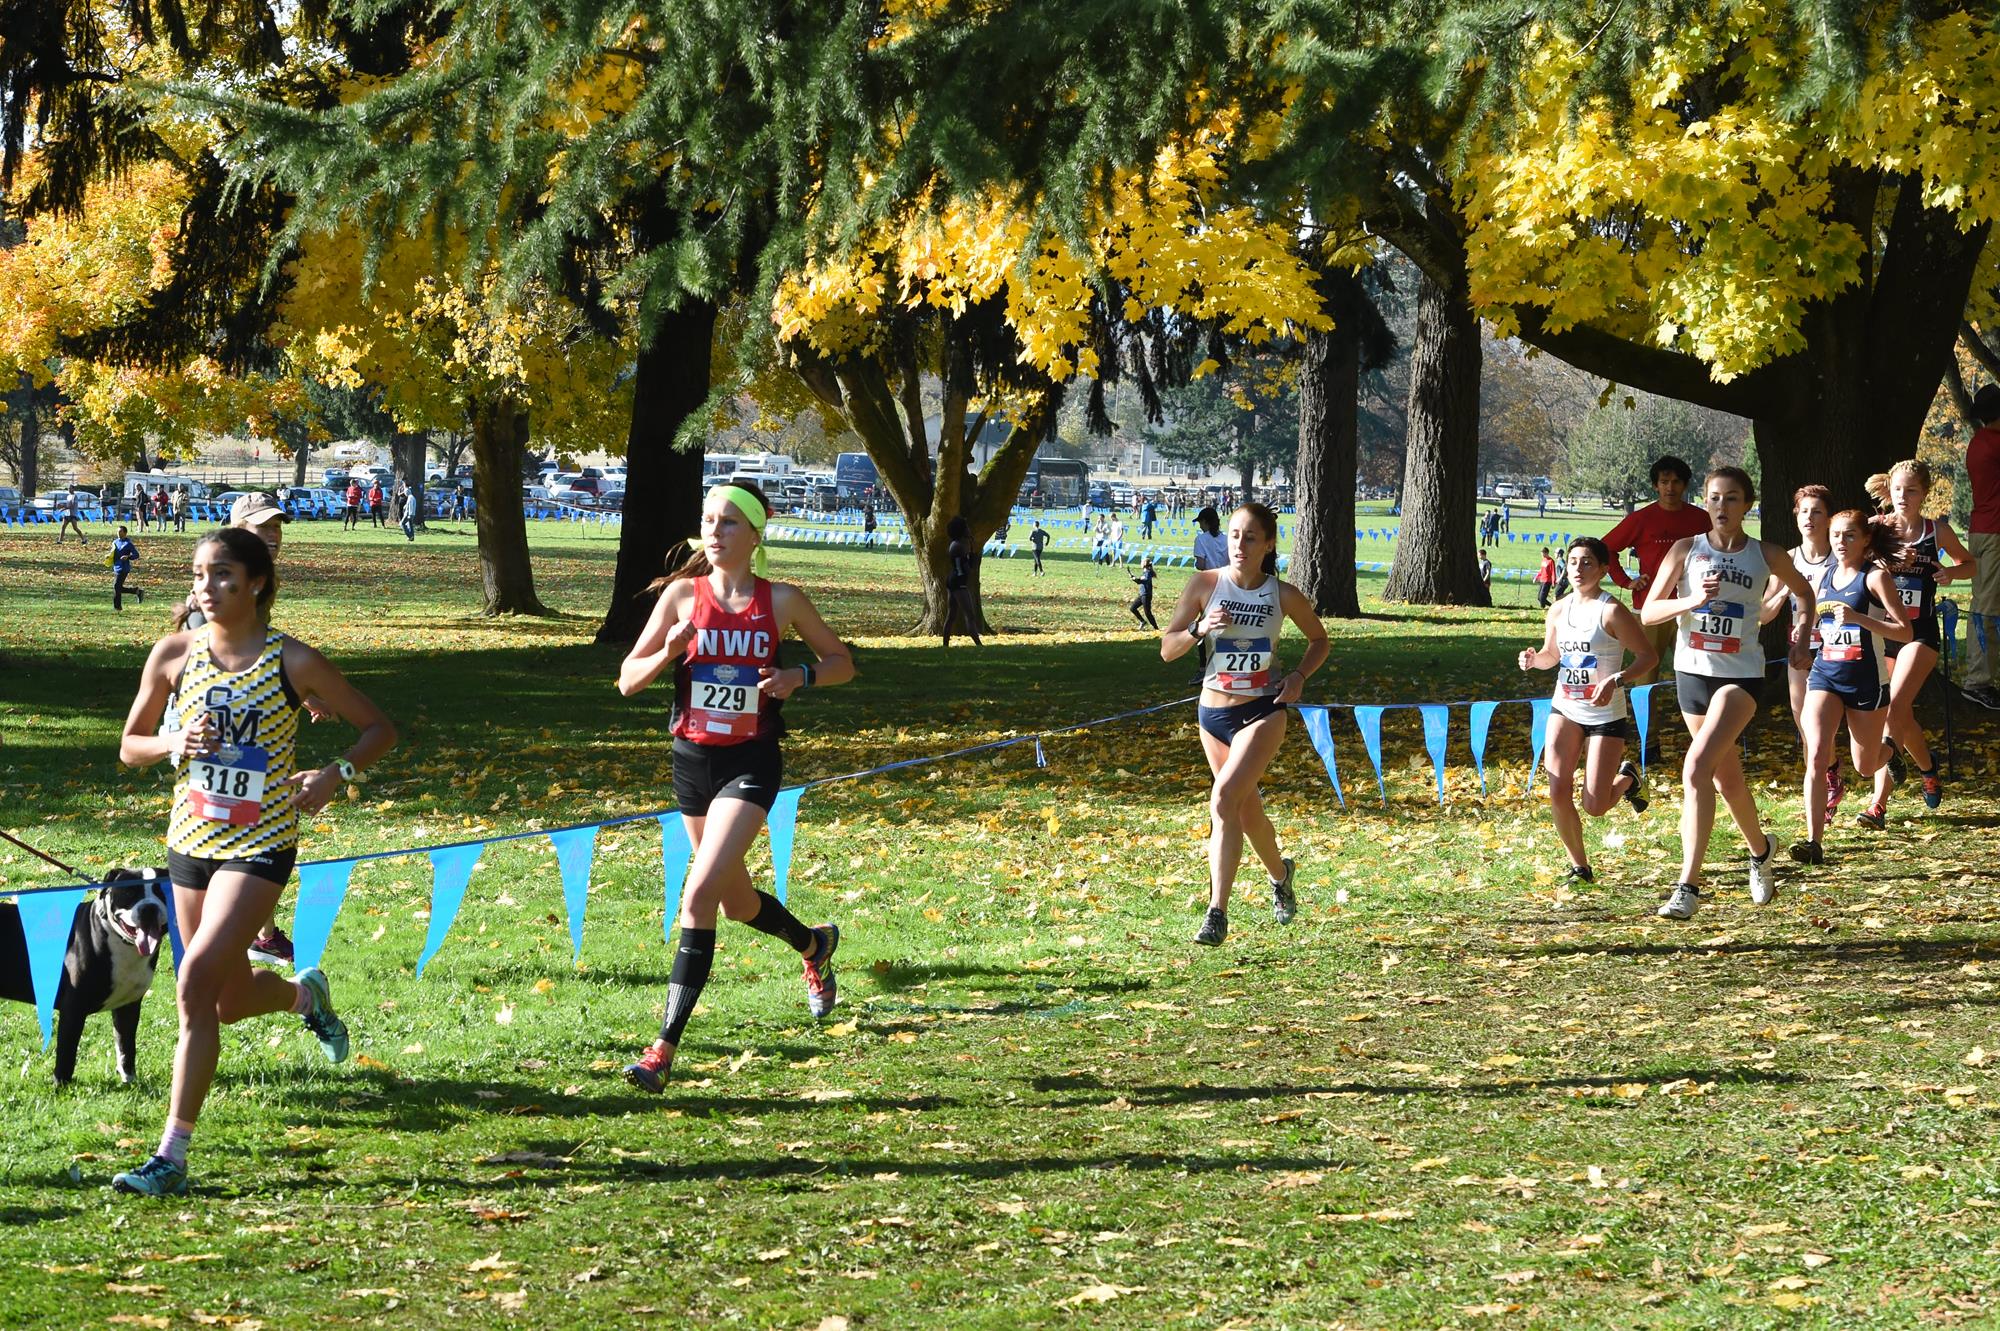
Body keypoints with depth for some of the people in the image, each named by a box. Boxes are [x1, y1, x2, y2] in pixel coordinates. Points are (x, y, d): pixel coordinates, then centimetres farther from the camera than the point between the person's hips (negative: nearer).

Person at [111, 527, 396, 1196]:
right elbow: (129, 746, 9)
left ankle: (173, 1154, -14)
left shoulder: (293, 661, -9)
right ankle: (306, 993, 52)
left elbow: (378, 728, 2)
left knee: (196, 982, -20)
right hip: (191, 839, 5)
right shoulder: (173, 655, -1)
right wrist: (175, 745, -12)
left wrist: (335, 773, -16)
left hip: (261, 844, -4)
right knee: (230, 1001, 15)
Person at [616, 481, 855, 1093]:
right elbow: (628, 681, 0)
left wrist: (799, 676, -11)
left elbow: (842, 662, 9)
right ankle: (814, 944, 53)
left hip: (751, 762, -4)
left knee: (699, 896, -19)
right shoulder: (682, 595, -1)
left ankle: (665, 1048, -18)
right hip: (692, 760, 4)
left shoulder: (783, 600, -4)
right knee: (738, 902, 19)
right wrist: (669, 651, -20)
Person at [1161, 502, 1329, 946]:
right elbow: (1167, 649, -2)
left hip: (1263, 711, -3)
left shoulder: (1283, 595, -6)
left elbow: (1319, 639, 12)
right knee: (1247, 810, 16)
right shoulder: (1205, 584, -5)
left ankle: (1217, 913, -21)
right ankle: (1280, 874, 47)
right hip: (1213, 713, 3)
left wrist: (1299, 675, -5)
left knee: (1224, 799, -22)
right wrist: (1199, 628, -21)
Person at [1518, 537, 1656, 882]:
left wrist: (1616, 681, -27)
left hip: (1606, 716, -5)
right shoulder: (1558, 611, 3)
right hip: (1565, 711, 5)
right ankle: (1579, 866, 12)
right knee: (1558, 796, -8)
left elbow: (1648, 655, -13)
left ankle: (1627, 777, 29)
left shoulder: (1612, 611, -15)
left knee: (1595, 807, -6)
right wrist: (1534, 659, -5)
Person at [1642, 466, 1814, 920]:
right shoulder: (1687, 550, -1)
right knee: (1726, 778, 16)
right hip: (1691, 673, 3)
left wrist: (1801, 637, 6)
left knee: (1696, 768, -22)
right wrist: (1692, 600, -20)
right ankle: (1759, 851, 45)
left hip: (1741, 675, -3)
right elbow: (1648, 613, -4)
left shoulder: (1765, 555, -1)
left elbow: (1804, 592, 19)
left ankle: (1688, 887, -23)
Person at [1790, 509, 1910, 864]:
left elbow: (1904, 632, -15)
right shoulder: (1823, 577, 7)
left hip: (1866, 679, -3)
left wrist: (1858, 619, -25)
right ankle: (1813, 841, -21)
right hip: (1825, 676, 3)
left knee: (1865, 766, 12)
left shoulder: (1875, 577, -9)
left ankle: (1889, 751, 50)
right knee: (1816, 755, -18)